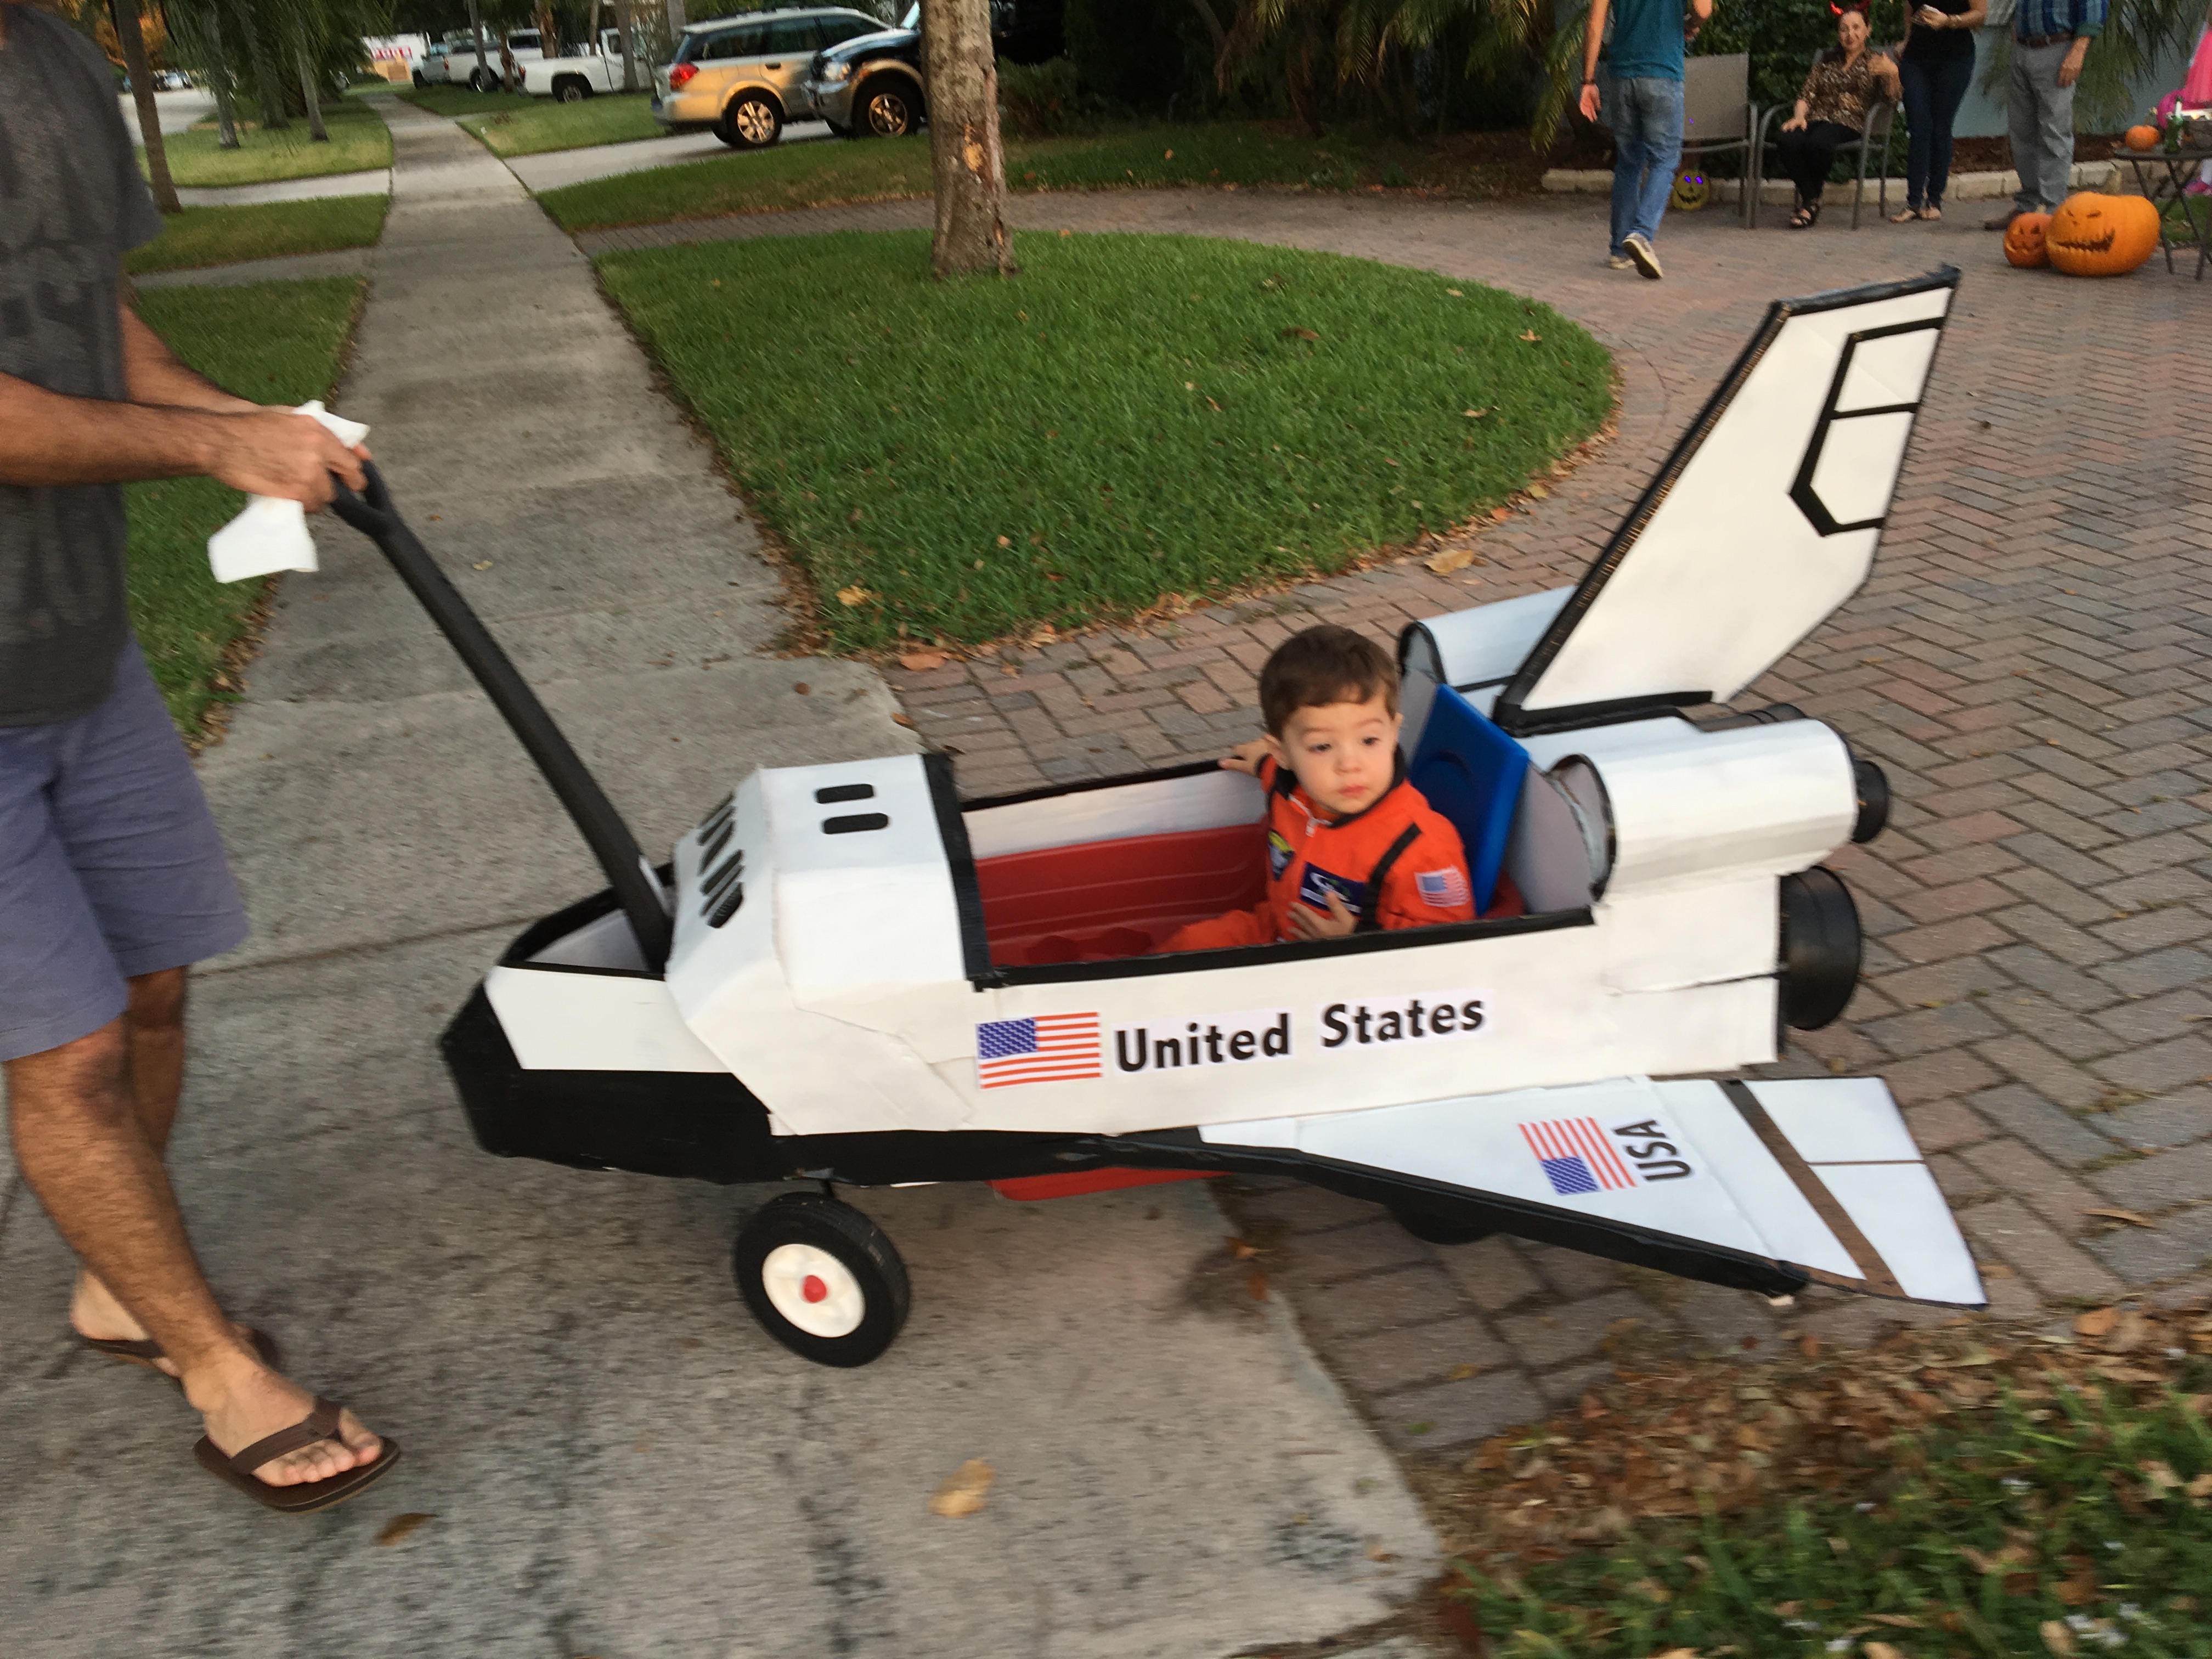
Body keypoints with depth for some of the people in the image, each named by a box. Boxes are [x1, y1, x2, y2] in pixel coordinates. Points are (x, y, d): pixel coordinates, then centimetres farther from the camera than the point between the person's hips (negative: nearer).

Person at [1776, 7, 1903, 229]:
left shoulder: (1874, 62, 15)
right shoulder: (1827, 59, 25)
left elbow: (1891, 96, 1)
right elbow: (1807, 93, 16)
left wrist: (1893, 74, -19)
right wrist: (1799, 116, -4)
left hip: (1848, 123, -3)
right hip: (1816, 118, 3)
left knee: (1818, 144, -39)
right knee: (1788, 141, -33)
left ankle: (1810, 204, -19)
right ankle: (1811, 201, -25)